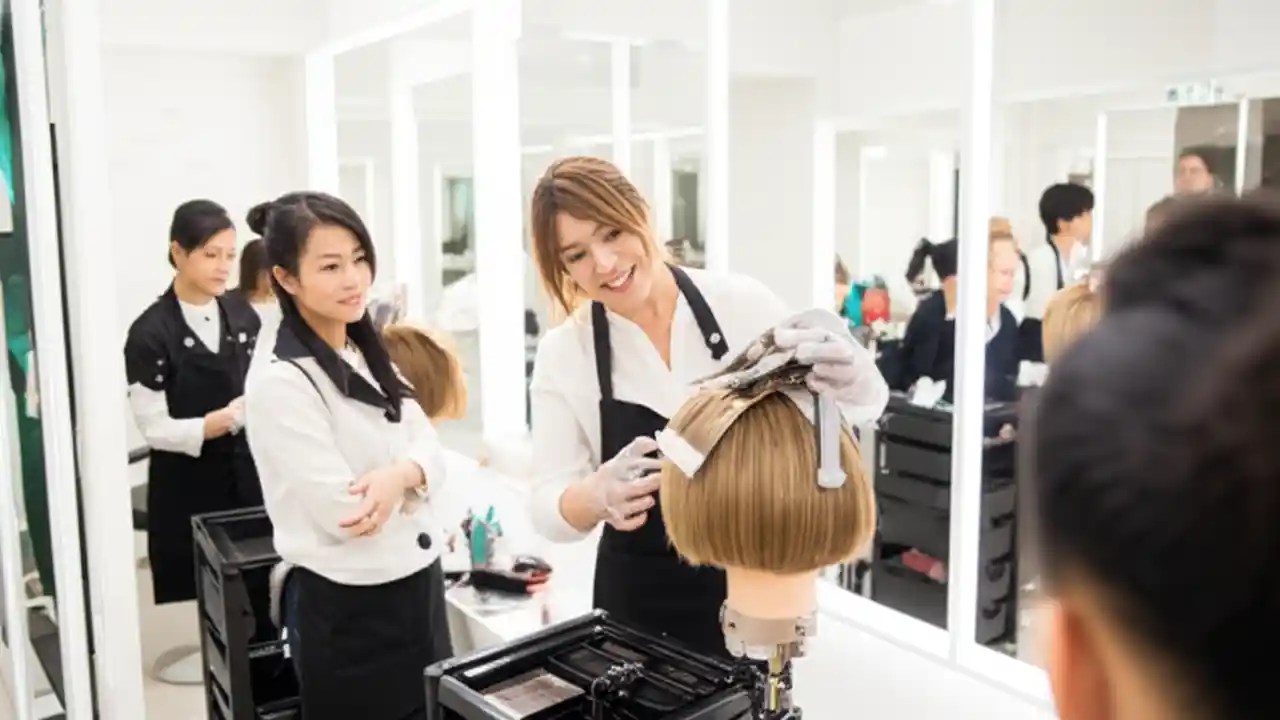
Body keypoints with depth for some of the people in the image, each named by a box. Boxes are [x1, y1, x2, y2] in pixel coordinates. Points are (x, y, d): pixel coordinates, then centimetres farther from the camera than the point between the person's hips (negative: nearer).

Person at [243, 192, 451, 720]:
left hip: (418, 589, 7)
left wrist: (399, 477, -21)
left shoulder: (370, 358, 6)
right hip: (347, 612, -7)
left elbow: (432, 453, 1)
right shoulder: (279, 384, -19)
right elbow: (342, 514, -22)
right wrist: (409, 479, -6)